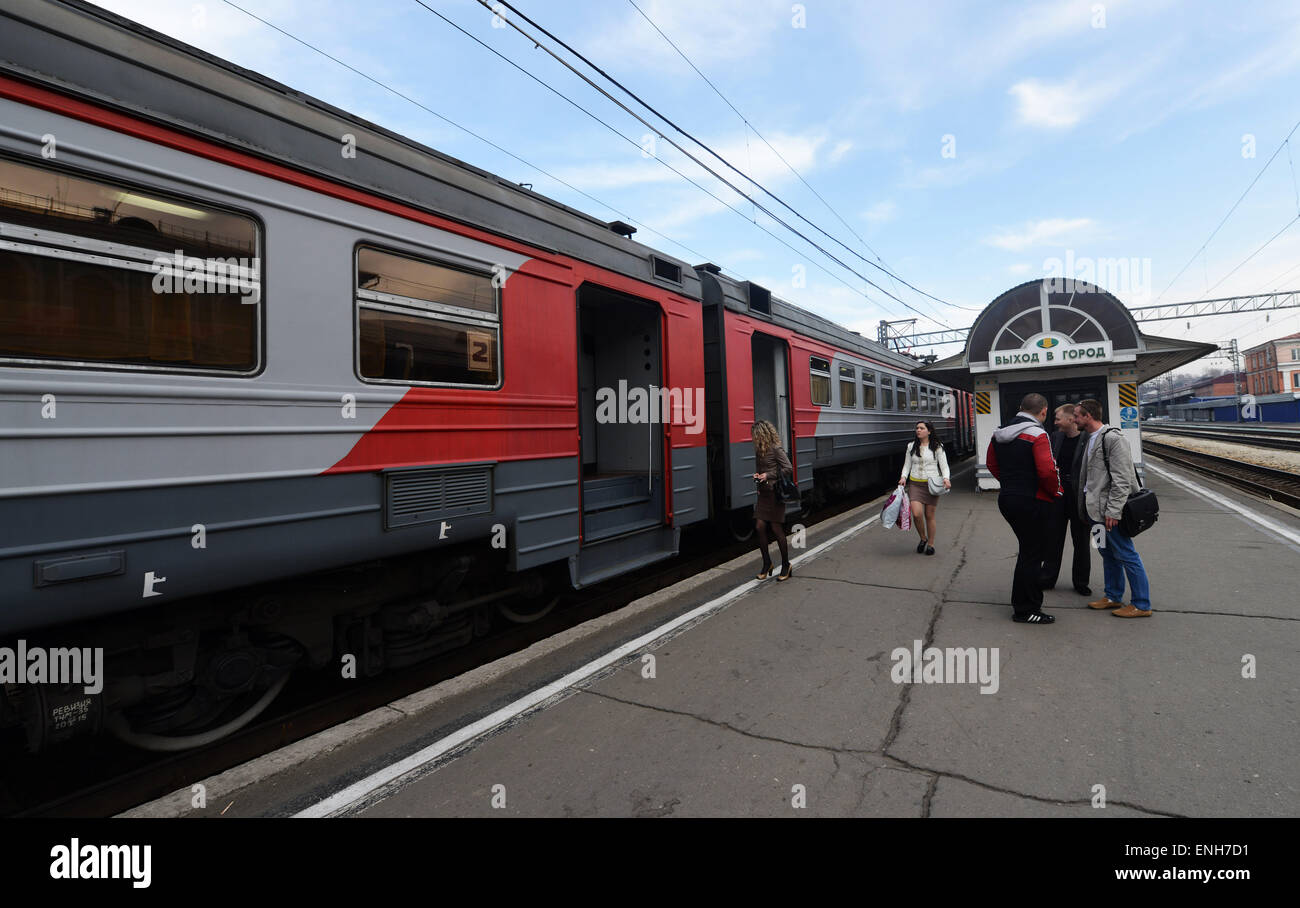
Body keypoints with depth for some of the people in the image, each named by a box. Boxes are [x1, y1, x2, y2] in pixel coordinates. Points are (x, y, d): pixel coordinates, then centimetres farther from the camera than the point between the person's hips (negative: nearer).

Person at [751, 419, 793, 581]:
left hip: (775, 493, -7)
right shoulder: (759, 450, 11)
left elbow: (789, 468, -16)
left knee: (776, 529, -1)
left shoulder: (776, 449, -13)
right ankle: (767, 563, 15)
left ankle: (786, 565, 15)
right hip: (763, 493, 7)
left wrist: (768, 475, -16)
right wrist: (758, 475, 5)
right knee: (760, 527, 0)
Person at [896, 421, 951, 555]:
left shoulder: (937, 447, 0)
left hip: (932, 484, -2)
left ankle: (930, 544, 20)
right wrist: (903, 477, -6)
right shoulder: (911, 447, 8)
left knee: (930, 515, 3)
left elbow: (944, 465, -2)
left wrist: (946, 478, -20)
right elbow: (907, 465, 12)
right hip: (915, 484, 2)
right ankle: (923, 539, 14)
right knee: (916, 514, -12)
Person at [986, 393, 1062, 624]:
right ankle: (1025, 610, 11)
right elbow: (1047, 471, -22)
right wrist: (1055, 492, -5)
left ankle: (1021, 602, 31)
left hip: (1007, 499, 8)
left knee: (1028, 550, 22)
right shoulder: (1037, 434, -16)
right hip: (1032, 503, -8)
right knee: (1032, 555, 2)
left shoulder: (999, 433, 8)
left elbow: (991, 464, 16)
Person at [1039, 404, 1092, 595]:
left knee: (1082, 542, 9)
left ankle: (1081, 582, 23)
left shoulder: (1088, 439, -12)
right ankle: (1047, 579, 21)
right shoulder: (1055, 436, 4)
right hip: (1057, 495, 4)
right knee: (1052, 538, 10)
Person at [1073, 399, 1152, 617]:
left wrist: (1113, 511, -21)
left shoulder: (1113, 439, -15)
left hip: (1108, 511, -9)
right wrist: (1086, 505, 16)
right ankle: (1113, 597, 27)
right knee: (1108, 554, 17)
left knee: (1126, 556, -2)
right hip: (1095, 509, 9)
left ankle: (1142, 605, 6)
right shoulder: (1092, 439, 15)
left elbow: (1121, 479, -19)